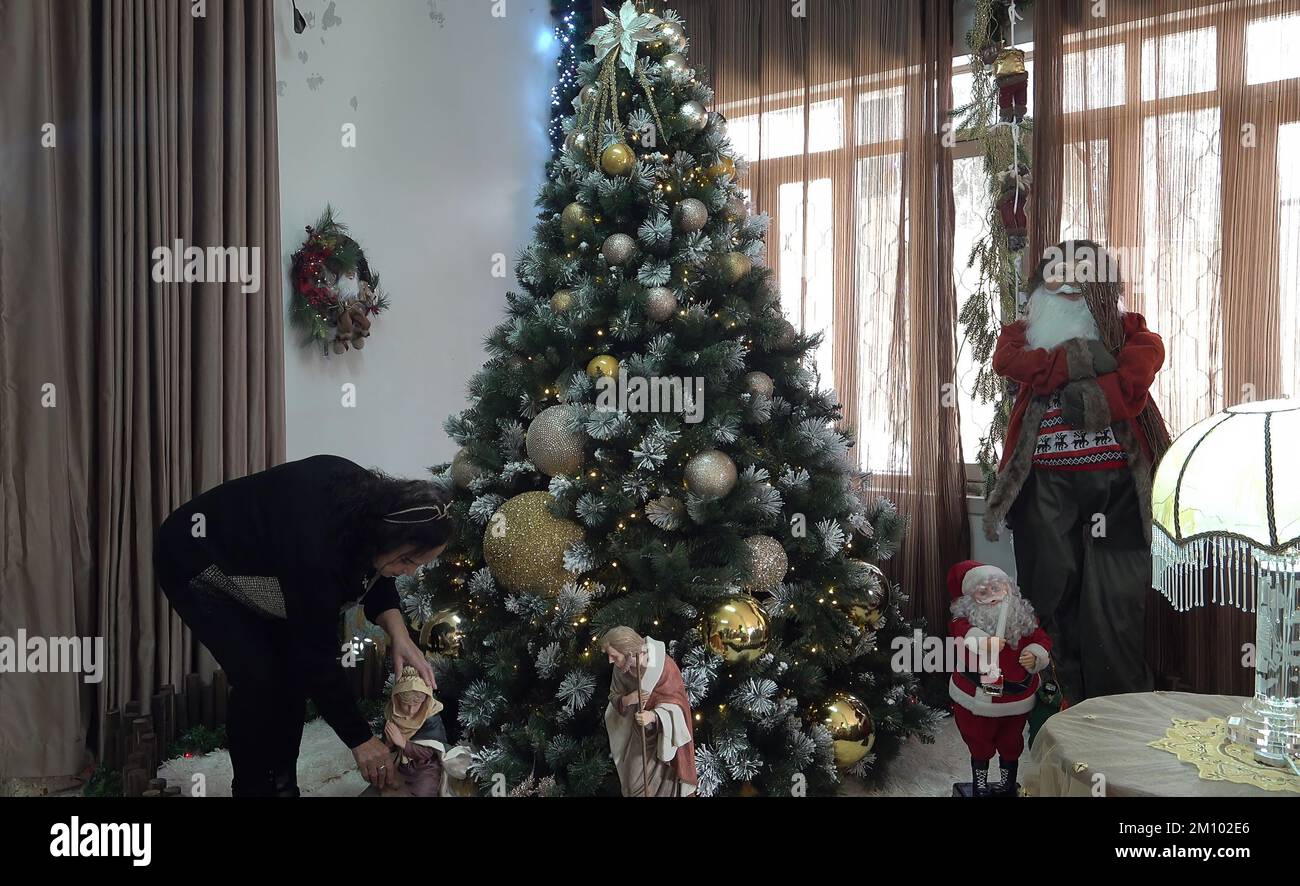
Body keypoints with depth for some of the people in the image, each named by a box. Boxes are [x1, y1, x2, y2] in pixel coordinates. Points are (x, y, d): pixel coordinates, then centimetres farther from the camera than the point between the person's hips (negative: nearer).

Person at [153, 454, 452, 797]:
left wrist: (398, 633, -21)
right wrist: (361, 740, -24)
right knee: (259, 677, -16)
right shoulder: (317, 543, -42)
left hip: (254, 559, 7)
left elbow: (374, 577, -2)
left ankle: (283, 785, 12)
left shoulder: (374, 506, -20)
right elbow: (316, 656, -33)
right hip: (196, 558, -7)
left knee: (293, 670, -1)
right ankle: (252, 789, 2)